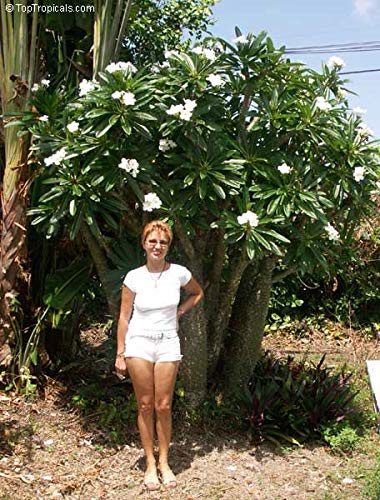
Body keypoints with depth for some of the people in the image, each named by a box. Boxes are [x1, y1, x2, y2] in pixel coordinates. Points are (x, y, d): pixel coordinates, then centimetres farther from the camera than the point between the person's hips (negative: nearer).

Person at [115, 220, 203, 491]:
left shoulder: (179, 273, -4)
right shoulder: (134, 277, -6)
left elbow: (197, 293, 17)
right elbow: (124, 317, 0)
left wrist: (179, 312, 4)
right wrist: (120, 354, -1)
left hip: (168, 344, 1)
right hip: (139, 343, 0)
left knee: (163, 407, 3)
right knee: (145, 405, 5)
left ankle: (164, 462, 18)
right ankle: (150, 464, 16)